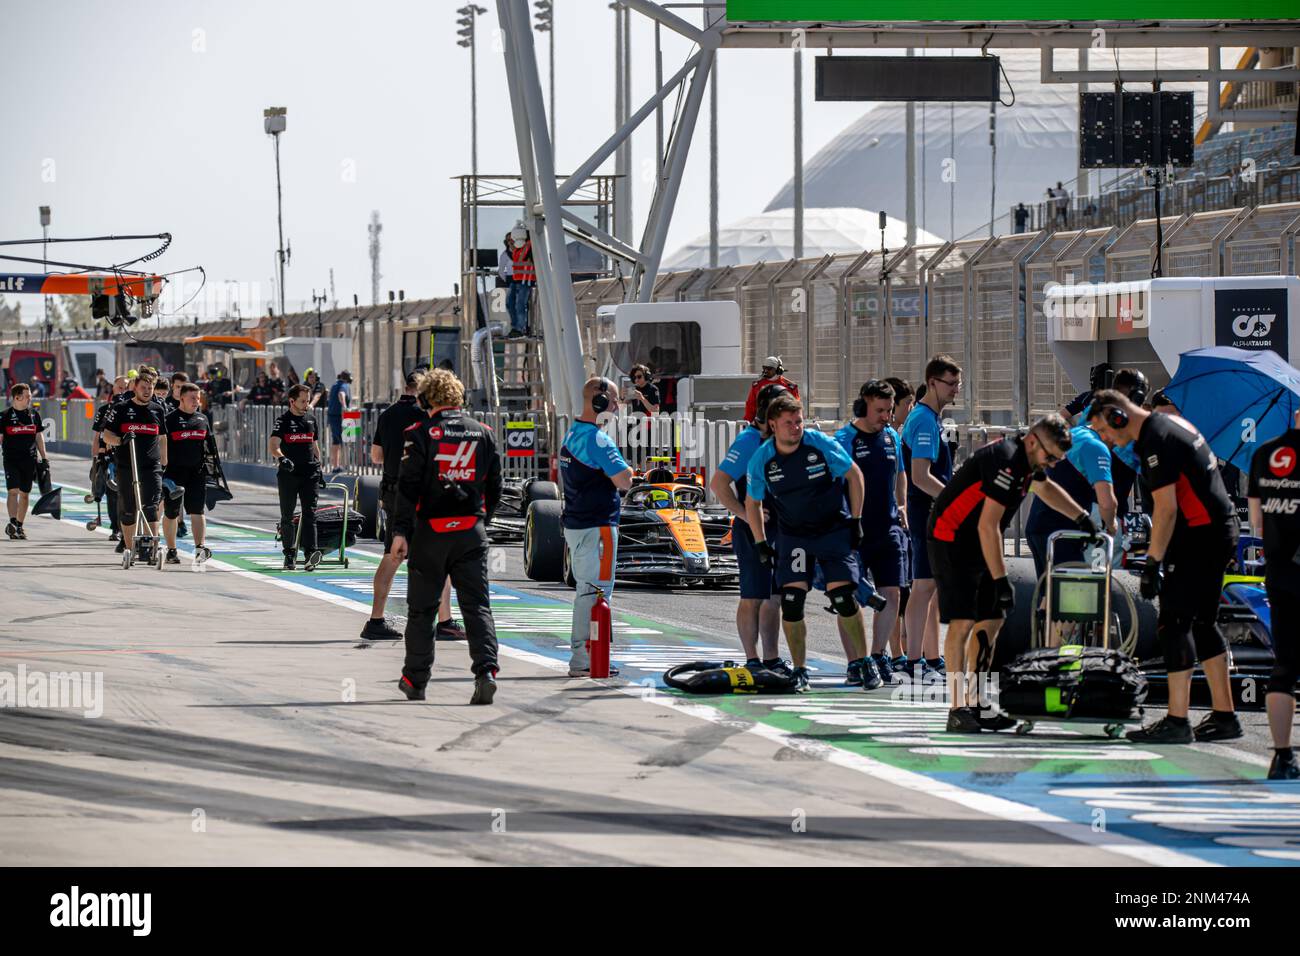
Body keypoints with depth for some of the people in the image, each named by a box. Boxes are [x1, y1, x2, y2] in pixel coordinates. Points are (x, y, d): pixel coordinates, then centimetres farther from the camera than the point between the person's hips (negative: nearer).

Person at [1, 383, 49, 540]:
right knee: (13, 491, -15)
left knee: (25, 493, 6)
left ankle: (19, 526, 14)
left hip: (29, 459, 4)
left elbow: (39, 437, 16)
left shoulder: (34, 415, 10)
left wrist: (44, 458, 12)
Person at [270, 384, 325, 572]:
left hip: (309, 473, 3)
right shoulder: (283, 421, -3)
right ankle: (289, 554, 16)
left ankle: (310, 553, -16)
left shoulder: (311, 419, 13)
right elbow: (273, 445, -16)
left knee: (310, 514, -8)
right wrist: (282, 458, -35)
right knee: (287, 516, 5)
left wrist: (319, 467, 19)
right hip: (288, 474, -3)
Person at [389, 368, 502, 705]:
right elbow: (495, 487, 12)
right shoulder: (483, 433, 6)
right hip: (472, 532, 3)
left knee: (421, 608, 9)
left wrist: (400, 531, -9)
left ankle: (415, 680, 17)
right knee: (477, 605, 1)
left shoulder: (421, 434, -7)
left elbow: (409, 487, -10)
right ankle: (486, 671, -17)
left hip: (431, 530, -2)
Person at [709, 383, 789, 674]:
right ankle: (752, 659, 3)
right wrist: (745, 515, -19)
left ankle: (772, 659, 17)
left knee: (776, 597, 11)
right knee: (753, 596, -2)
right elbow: (718, 483, -17)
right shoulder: (749, 441, -12)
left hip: (781, 529, 8)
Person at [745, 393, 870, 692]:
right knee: (791, 601, -10)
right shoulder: (762, 459, -10)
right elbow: (753, 502, 6)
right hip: (792, 536, 2)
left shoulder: (821, 444, -16)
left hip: (835, 530, -2)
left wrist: (856, 520, -3)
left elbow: (853, 475, -3)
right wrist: (761, 544, 4)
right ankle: (799, 671, 2)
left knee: (845, 599, -9)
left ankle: (865, 663, 9)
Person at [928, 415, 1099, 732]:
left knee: (991, 622, 9)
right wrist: (1001, 579, -25)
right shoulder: (1006, 461, -25)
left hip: (977, 547, 10)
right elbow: (988, 525, -27)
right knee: (962, 622, -15)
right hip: (951, 542, -10)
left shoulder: (1029, 462, 6)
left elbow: (1046, 488, 32)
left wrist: (1082, 517, 30)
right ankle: (957, 709, -16)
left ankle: (976, 704, 16)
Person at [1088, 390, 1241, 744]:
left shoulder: (1157, 440, -16)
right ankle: (1224, 716, 17)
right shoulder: (1172, 424, 15)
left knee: (1174, 622, -9)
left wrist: (1153, 562, -18)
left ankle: (1176, 721, -12)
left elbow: (1166, 508, -20)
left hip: (1200, 536, -10)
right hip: (1220, 529, 10)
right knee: (1202, 623, 15)